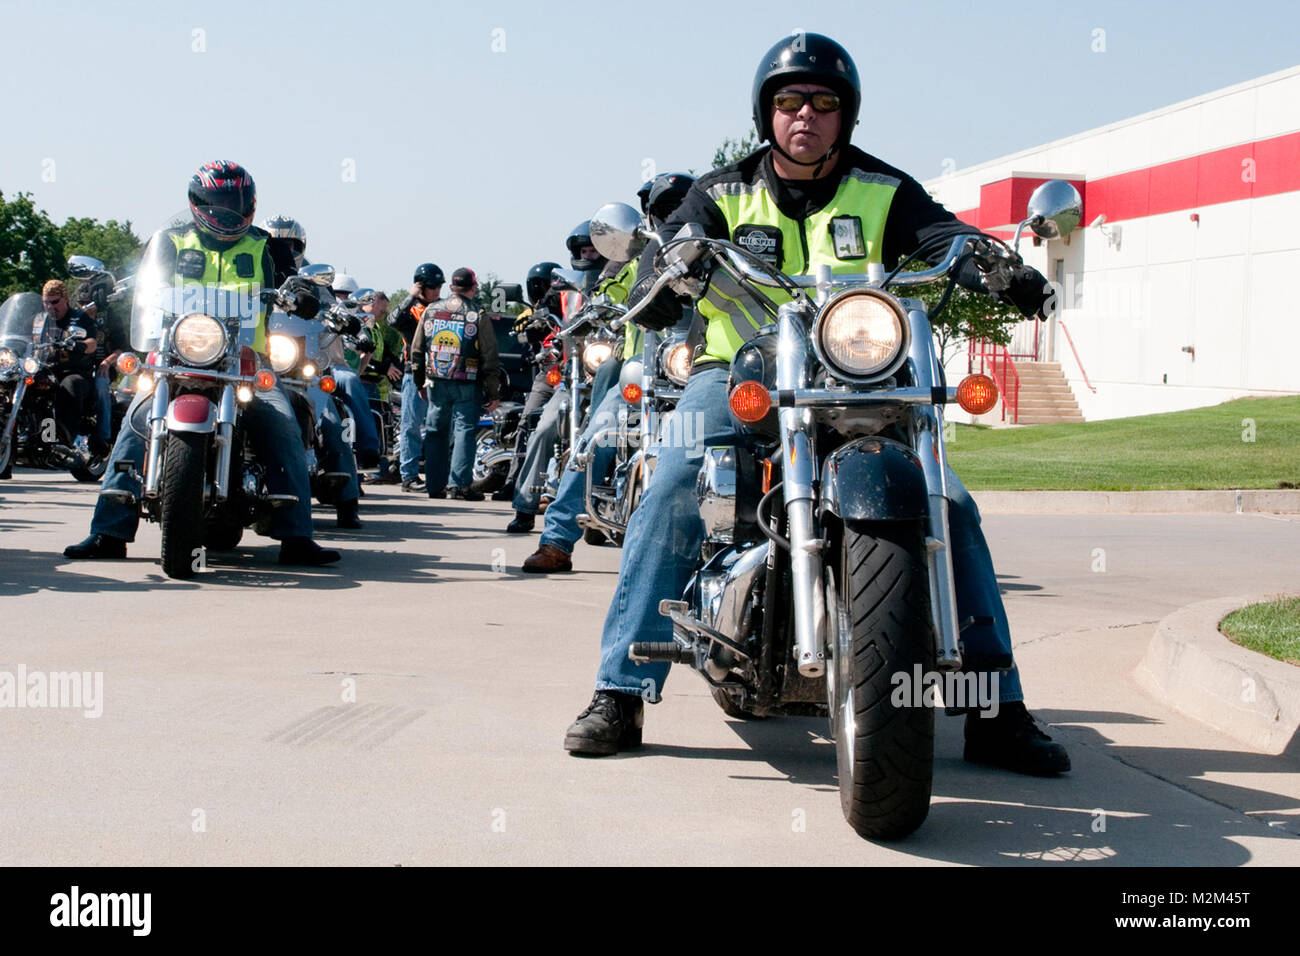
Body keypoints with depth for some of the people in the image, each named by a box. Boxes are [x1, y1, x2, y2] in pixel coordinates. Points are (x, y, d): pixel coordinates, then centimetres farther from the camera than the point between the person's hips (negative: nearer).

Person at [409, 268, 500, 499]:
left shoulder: (430, 311, 6)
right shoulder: (479, 317, -5)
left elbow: (416, 350, 11)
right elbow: (490, 358, -6)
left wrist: (421, 383, 20)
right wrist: (493, 393, -1)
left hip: (436, 383, 4)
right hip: (467, 385, -4)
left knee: (436, 432, 11)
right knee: (464, 431, -2)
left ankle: (435, 485, 13)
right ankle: (458, 484, -9)